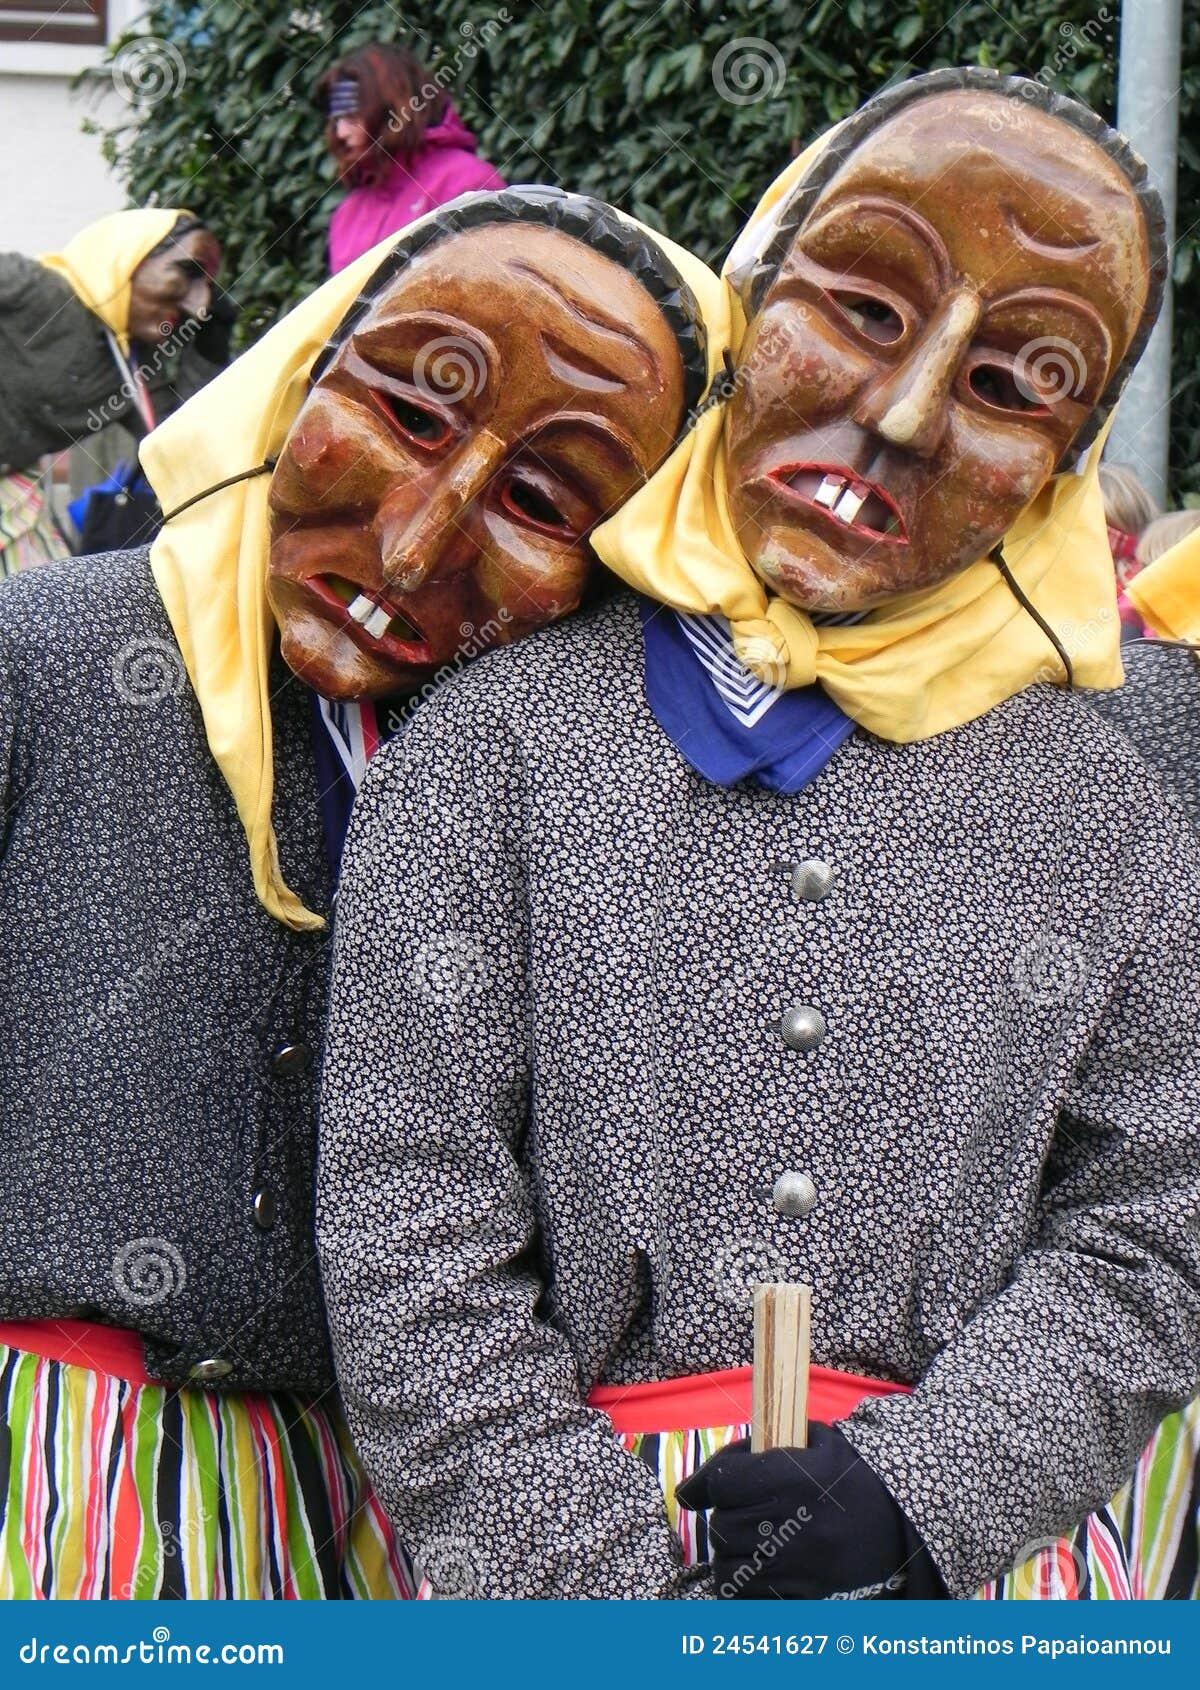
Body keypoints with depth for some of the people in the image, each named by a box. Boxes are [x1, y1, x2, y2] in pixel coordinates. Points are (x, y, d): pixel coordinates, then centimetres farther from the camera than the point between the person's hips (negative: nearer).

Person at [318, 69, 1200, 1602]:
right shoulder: (500, 742, -2)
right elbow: (406, 1242, -6)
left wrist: (918, 1485, -13)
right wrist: (601, 1580, -14)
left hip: (973, 1566, 2)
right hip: (554, 1554, -1)